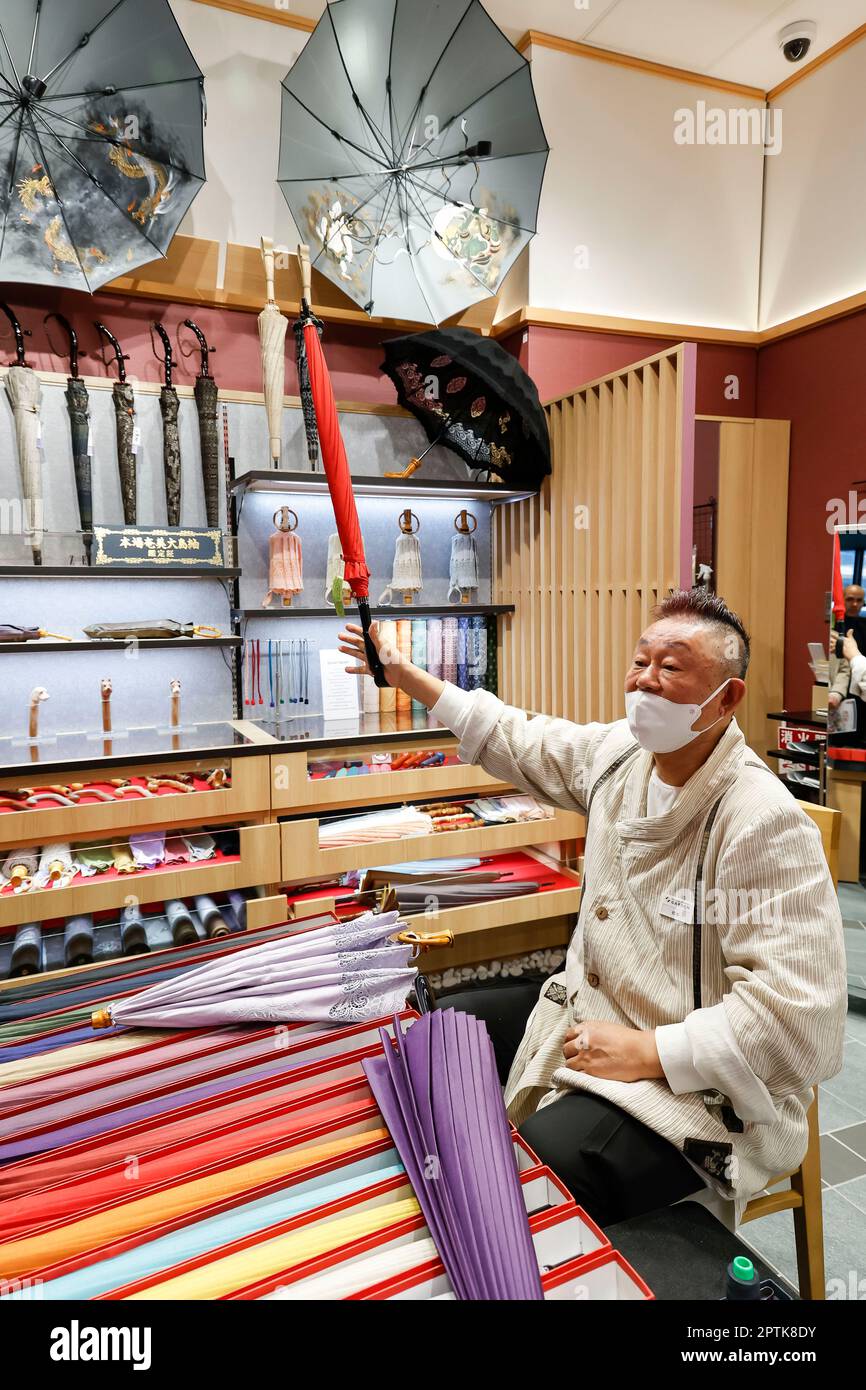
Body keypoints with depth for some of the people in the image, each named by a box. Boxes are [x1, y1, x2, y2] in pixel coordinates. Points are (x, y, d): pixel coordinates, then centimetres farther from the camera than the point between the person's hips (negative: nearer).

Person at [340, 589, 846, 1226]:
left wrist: (647, 1051, -25)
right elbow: (519, 741, 10)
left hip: (698, 1089, -7)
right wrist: (404, 673, 11)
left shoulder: (766, 822, -27)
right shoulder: (619, 752, -5)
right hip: (588, 1009, 8)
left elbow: (800, 1018, -28)